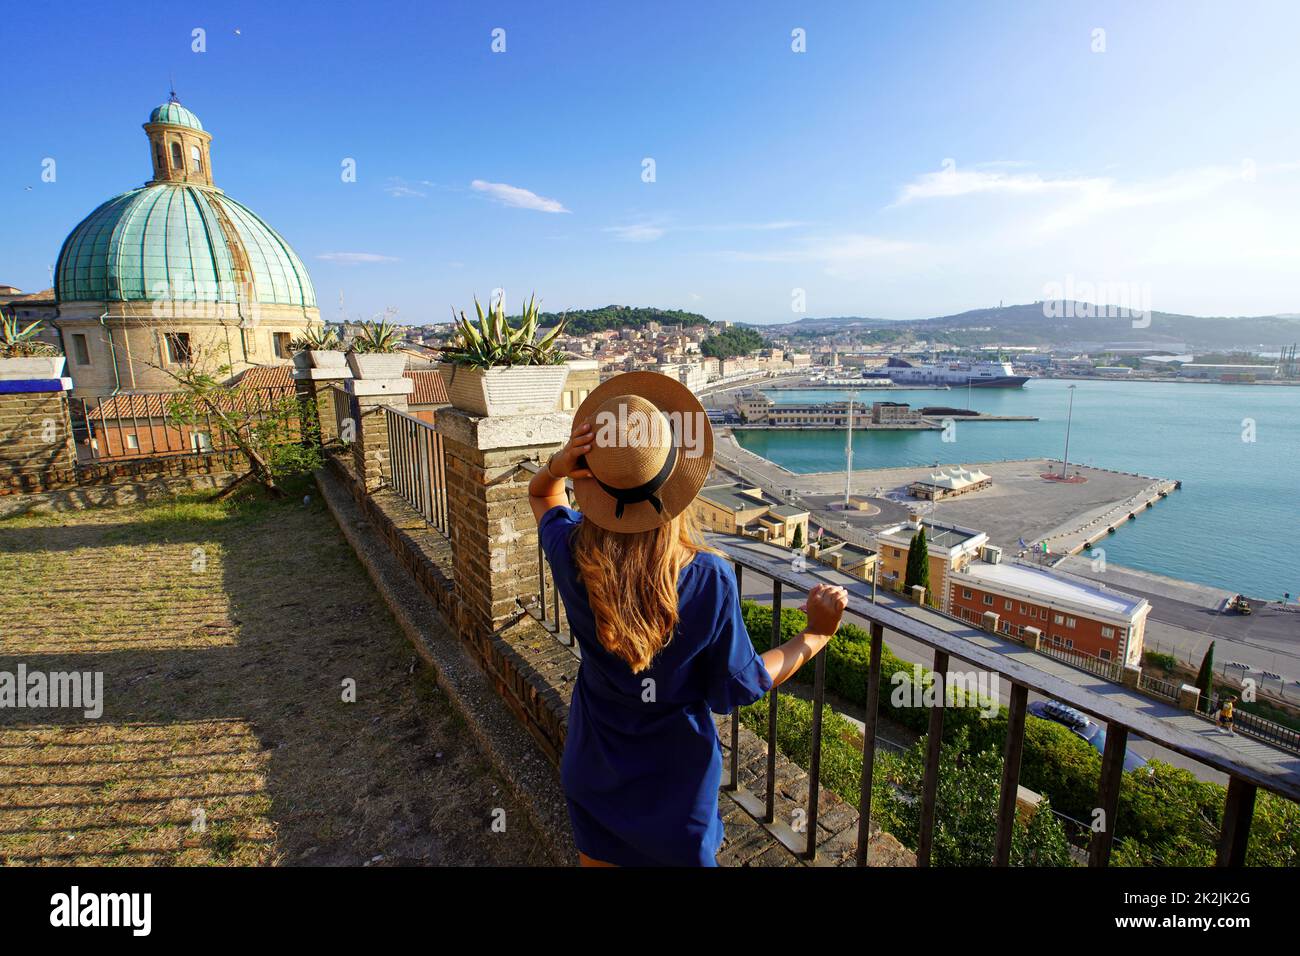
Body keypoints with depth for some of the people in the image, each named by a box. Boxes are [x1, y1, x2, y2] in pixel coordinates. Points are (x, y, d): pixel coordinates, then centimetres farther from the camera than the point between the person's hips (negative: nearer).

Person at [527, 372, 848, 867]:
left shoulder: (574, 553, -23)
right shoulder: (709, 579, -30)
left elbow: (539, 494, 1)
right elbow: (741, 685, -14)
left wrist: (558, 463, -21)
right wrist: (816, 634, -4)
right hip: (675, 781, -1)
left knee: (599, 855, 27)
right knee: (682, 852, 26)